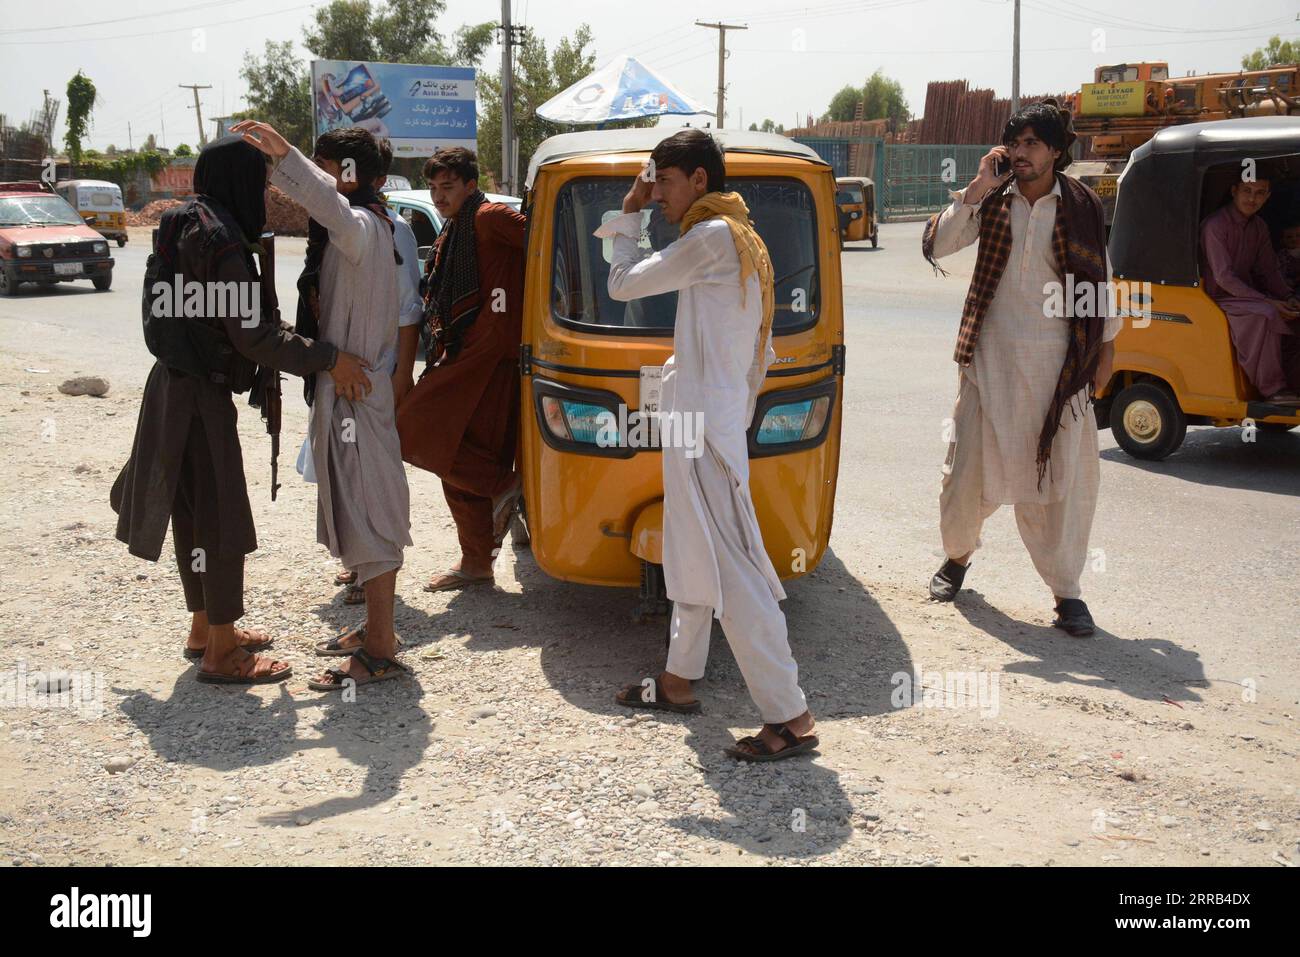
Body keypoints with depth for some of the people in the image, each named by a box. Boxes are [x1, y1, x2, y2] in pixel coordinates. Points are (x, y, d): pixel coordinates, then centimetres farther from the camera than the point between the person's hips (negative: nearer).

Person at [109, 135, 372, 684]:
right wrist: (327, 360, -17)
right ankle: (221, 654, 5)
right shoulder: (219, 239, -19)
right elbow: (250, 334, -22)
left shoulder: (187, 227, 10)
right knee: (222, 520, -2)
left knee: (197, 515, 19)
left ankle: (205, 628, 32)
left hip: (178, 386, 10)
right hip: (200, 397, -10)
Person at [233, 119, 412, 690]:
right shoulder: (355, 226, 16)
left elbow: (333, 207, -38)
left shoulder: (363, 226, -17)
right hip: (342, 390, 11)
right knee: (356, 512, 17)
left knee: (367, 514, -7)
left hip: (355, 392, -11)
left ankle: (380, 651, -2)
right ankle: (375, 628, 28)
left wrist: (284, 155, -50)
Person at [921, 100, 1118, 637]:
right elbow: (936, 246, -10)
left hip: (1059, 361, -1)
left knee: (1062, 472, -1)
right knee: (971, 462, 7)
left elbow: (1099, 279, 9)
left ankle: (1066, 591, 7)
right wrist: (977, 189, -16)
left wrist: (1105, 348, 10)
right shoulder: (991, 202, 2)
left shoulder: (1082, 207, 1)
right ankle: (957, 556, 31)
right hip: (992, 355, 1)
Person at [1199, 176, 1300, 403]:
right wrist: (1266, 301, -26)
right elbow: (1223, 277, -21)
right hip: (1218, 299, -8)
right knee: (1266, 315, -33)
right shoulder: (1215, 225, -15)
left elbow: (1268, 270, 13)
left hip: (1248, 294, 8)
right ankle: (1272, 389, -29)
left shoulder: (1259, 227, 11)